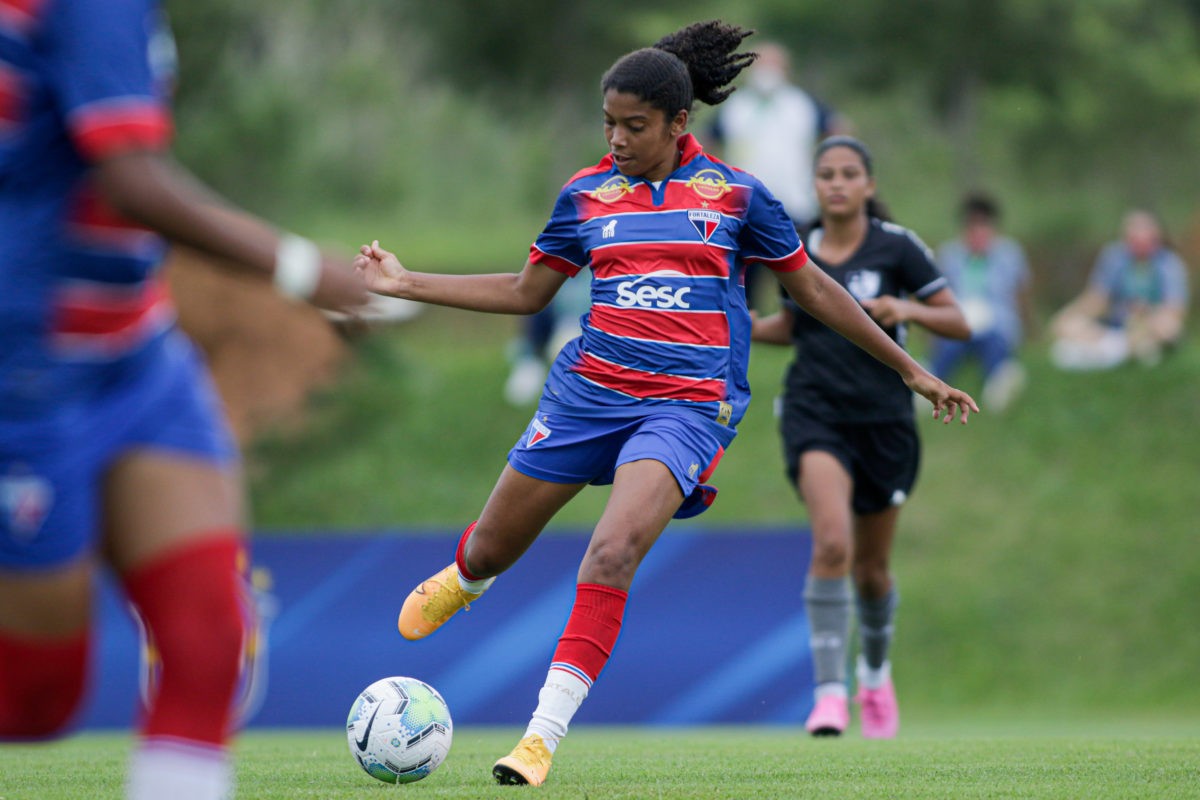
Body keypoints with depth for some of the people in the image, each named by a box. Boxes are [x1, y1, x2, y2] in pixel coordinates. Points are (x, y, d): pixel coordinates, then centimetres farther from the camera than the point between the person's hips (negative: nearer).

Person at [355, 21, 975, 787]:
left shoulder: (734, 194, 0)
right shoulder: (587, 195, 6)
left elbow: (813, 288, 10)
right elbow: (526, 292, 17)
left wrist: (911, 369, 12)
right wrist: (406, 284, 11)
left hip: (688, 404, -3)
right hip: (589, 391, 3)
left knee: (614, 552, -26)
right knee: (492, 551, 9)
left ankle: (543, 735, -23)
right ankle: (461, 580, 50)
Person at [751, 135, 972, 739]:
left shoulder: (897, 247, -4)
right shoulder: (798, 251, 5)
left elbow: (959, 324, -2)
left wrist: (908, 309, -20)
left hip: (883, 418, 0)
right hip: (814, 414, 0)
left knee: (872, 567, 12)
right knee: (832, 543, -23)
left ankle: (875, 670, 42)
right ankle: (829, 693, -23)